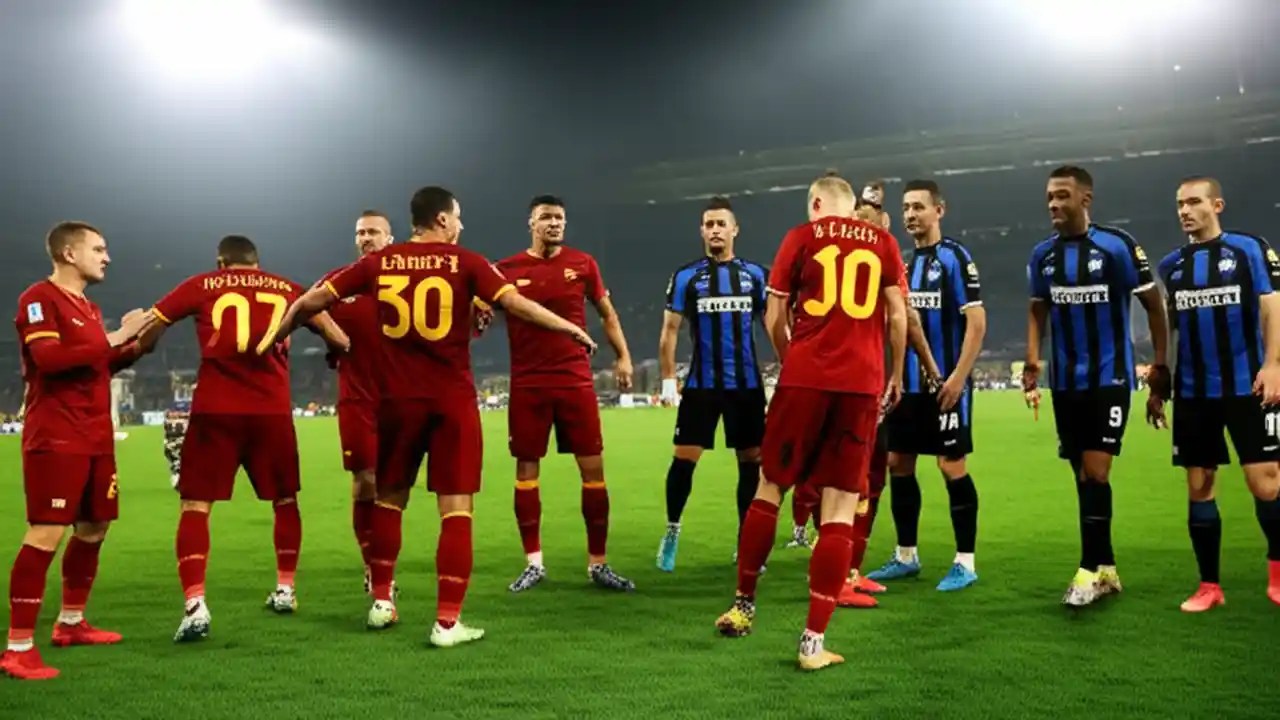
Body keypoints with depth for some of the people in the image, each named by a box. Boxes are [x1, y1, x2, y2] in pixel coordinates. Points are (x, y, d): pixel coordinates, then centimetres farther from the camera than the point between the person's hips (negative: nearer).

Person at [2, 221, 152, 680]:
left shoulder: (88, 307, 17)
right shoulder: (38, 298, -10)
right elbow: (49, 359, -24)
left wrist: (134, 346, 8)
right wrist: (112, 338, -20)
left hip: (95, 437, 9)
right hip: (55, 439, -9)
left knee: (94, 527, 15)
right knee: (46, 534, -12)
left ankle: (70, 623, 30)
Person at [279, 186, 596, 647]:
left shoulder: (378, 263, 4)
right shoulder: (466, 263, -3)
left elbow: (312, 301, 6)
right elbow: (517, 304, -10)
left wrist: (278, 333, 23)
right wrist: (572, 329, 1)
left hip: (397, 399, 3)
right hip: (452, 401, -3)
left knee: (389, 499, 20)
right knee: (456, 510, 0)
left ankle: (381, 602, 28)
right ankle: (447, 621, -1)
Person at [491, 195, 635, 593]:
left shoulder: (583, 263, 4)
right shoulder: (507, 270, 1)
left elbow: (607, 312, 14)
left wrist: (623, 356, 5)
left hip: (576, 380, 1)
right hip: (528, 384, 0)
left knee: (593, 469, 0)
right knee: (526, 470, 4)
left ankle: (597, 563, 12)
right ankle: (533, 563, 17)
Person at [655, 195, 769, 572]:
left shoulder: (756, 274, 5)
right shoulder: (685, 276, 1)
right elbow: (670, 330, 0)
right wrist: (667, 379, -8)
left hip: (747, 384, 2)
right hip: (701, 384, -2)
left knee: (751, 460, 6)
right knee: (684, 458, -3)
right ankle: (672, 531, 15)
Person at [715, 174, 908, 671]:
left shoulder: (801, 237, 7)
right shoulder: (883, 242, 11)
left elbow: (774, 319, 4)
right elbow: (898, 316, 5)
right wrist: (897, 376, 18)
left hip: (805, 378, -1)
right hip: (862, 384, 1)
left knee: (770, 486, 14)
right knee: (840, 509, 2)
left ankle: (743, 605, 23)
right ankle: (814, 640, -1)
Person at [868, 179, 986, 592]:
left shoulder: (954, 258, -8)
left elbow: (977, 322, -13)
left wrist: (959, 376, -18)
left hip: (945, 384, -7)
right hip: (908, 384, 7)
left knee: (952, 466, -3)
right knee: (898, 463, 9)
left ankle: (965, 563, 7)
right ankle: (906, 557, 21)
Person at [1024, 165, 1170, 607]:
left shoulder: (1117, 247, -10)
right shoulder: (1042, 256, 4)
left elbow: (1154, 306, -3)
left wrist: (1160, 368, -5)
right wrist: (1032, 364, 2)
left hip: (1109, 379, -5)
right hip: (1065, 382, 5)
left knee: (1095, 473, -11)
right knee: (1083, 477, 9)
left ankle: (1090, 570, -1)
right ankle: (1107, 570, 20)